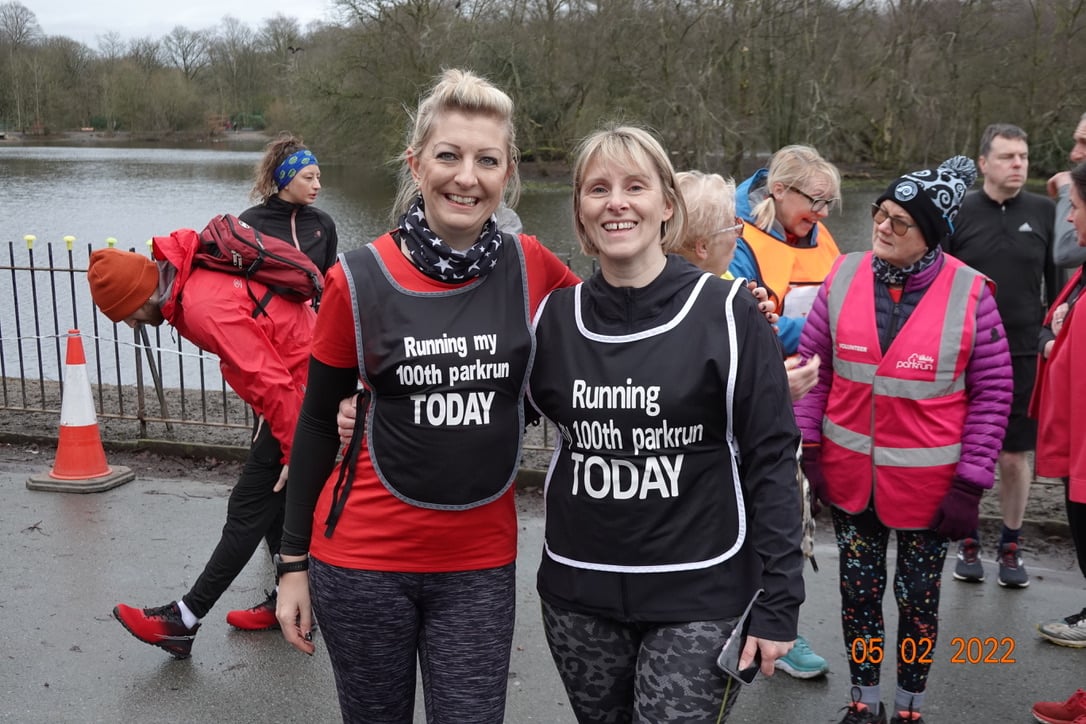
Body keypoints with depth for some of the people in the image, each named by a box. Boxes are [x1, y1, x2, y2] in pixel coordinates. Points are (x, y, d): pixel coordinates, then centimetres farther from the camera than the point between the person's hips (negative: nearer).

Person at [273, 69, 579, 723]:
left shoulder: (532, 269, -5)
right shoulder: (360, 279, -9)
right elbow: (317, 423, 1)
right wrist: (294, 562, 3)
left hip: (480, 567, 1)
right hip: (364, 560, -1)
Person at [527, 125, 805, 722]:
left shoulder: (726, 314, -9)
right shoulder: (554, 316, 1)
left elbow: (770, 460, -7)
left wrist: (777, 604, -9)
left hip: (699, 596, -3)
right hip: (578, 592, 4)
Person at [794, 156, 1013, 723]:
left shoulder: (969, 293, -12)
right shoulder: (844, 276, -5)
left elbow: (992, 391, -7)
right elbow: (813, 363, 3)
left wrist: (970, 481, -9)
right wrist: (807, 446, 0)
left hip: (929, 481, -2)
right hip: (849, 473, 3)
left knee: (918, 596, 13)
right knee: (858, 589, 16)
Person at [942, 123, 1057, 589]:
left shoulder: (1043, 212, 2)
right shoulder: (958, 213, -2)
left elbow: (1058, 280, 9)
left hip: (1024, 356, 1)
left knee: (1015, 457, 7)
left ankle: (1011, 547, 23)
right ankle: (968, 543, 23)